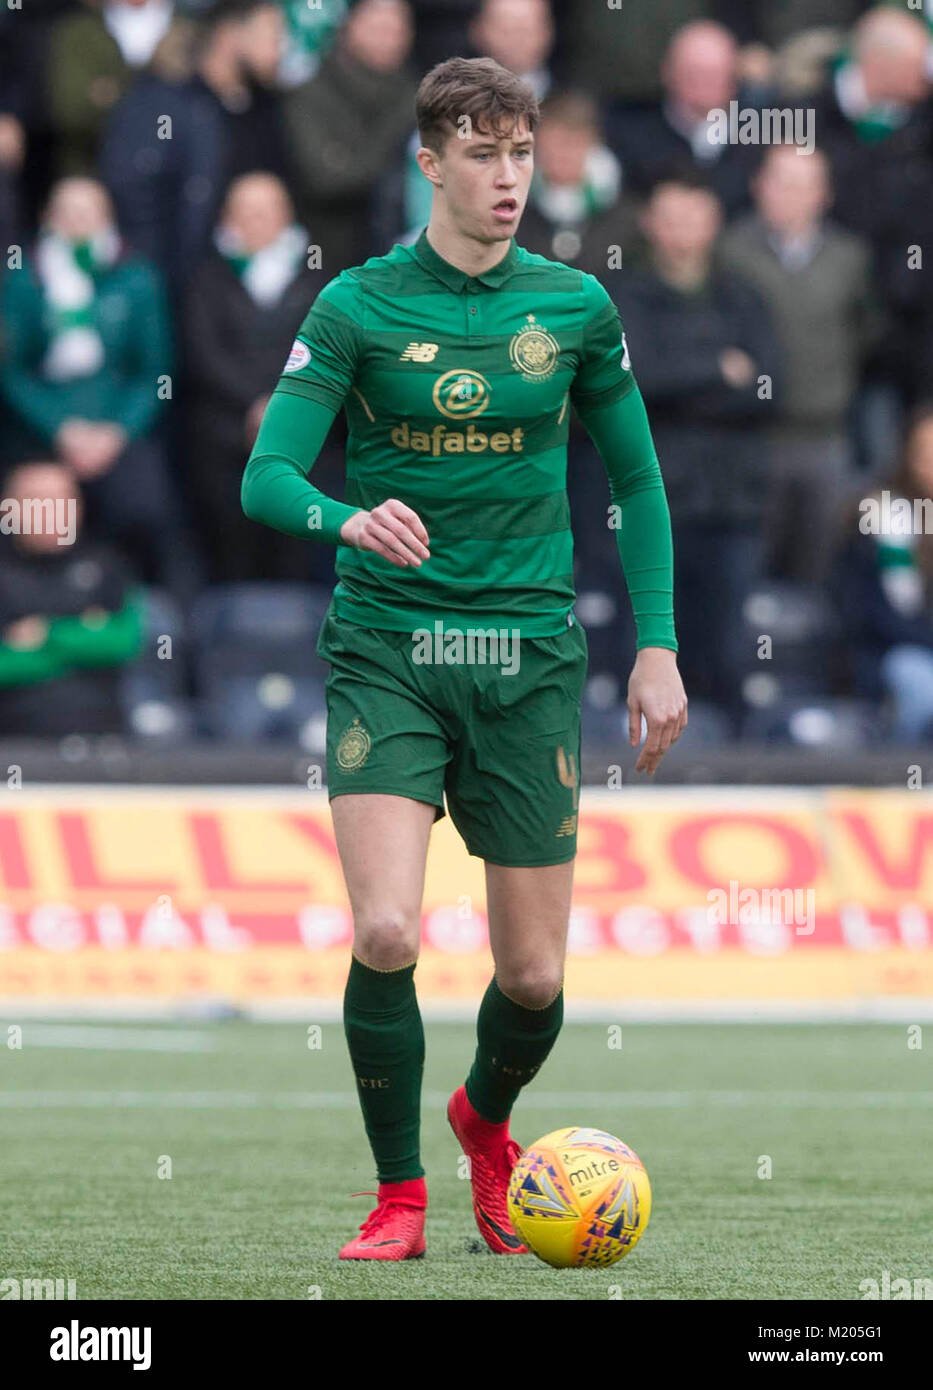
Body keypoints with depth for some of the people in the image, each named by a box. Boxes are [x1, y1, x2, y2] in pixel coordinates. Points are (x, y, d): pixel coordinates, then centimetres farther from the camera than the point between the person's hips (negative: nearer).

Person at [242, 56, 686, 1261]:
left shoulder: (575, 307, 5)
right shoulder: (358, 306, -3)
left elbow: (636, 482, 15)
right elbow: (266, 478, -8)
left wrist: (657, 647, 7)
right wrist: (351, 519, -30)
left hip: (529, 656, 2)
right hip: (387, 653, -2)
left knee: (534, 976, 2)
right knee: (385, 934, -19)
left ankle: (485, 1120, 36)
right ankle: (398, 1197, -1)